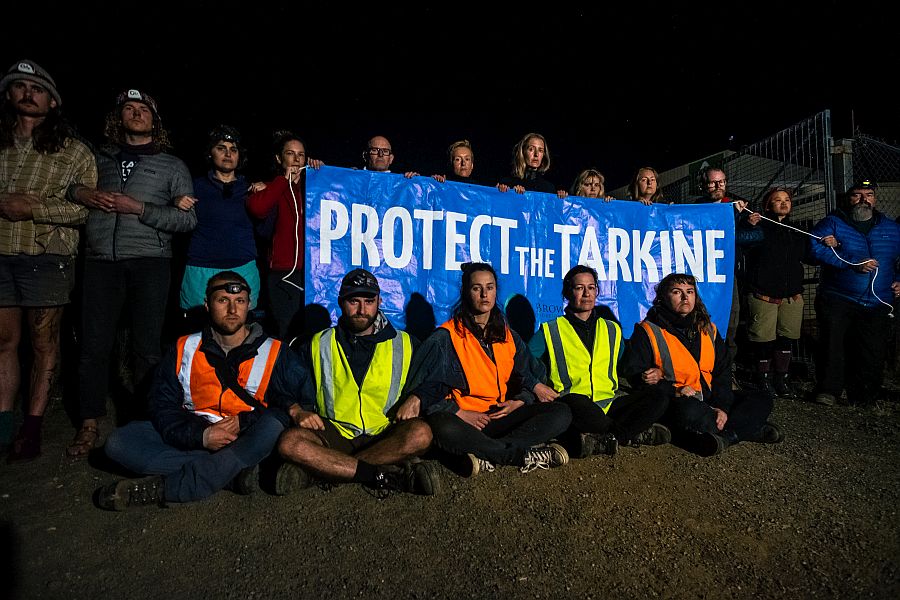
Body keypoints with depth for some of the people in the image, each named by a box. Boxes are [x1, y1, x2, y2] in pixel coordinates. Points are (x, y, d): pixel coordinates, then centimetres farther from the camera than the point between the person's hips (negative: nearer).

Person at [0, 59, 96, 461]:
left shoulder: (73, 151, 2)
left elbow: (87, 206, -6)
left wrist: (33, 209, -13)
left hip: (47, 258, -3)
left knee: (44, 344, 4)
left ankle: (32, 427, 14)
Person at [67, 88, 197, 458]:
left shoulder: (172, 165, 12)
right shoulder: (99, 159, 20)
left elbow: (188, 219, 2)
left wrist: (138, 209, -8)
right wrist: (79, 193, 0)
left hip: (149, 262, -2)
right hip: (101, 260, 2)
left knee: (148, 346, -1)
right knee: (94, 344, 2)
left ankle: (144, 421, 11)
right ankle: (89, 426, 13)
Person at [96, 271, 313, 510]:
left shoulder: (273, 353, -2)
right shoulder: (185, 350, 6)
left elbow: (304, 398, -8)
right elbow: (162, 406, 2)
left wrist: (243, 421, -17)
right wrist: (199, 435, -17)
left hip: (244, 444, -3)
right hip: (192, 437, 3)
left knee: (273, 425, -35)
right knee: (118, 442, -17)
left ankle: (163, 487, -28)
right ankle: (233, 473, -24)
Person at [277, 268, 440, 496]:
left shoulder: (403, 344, 11)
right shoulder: (318, 344, 12)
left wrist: (415, 399, -5)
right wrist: (299, 412, -6)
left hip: (386, 437, 0)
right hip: (334, 434, 1)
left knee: (420, 433, -32)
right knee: (289, 442, -28)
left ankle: (314, 469, -24)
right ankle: (385, 475, -29)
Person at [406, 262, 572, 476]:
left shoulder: (509, 337, 17)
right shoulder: (446, 337, 1)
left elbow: (528, 380, 20)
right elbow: (426, 386, -5)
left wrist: (518, 402, -1)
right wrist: (459, 413, -15)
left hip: (502, 417, 5)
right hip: (462, 419, -4)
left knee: (562, 413, -15)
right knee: (442, 428, -39)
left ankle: (487, 456, -27)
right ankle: (525, 456, -26)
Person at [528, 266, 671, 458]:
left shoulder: (612, 329, 21)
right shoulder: (551, 331, 8)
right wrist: (536, 386, -11)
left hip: (608, 404, 5)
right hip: (573, 406, -4)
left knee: (659, 399, -16)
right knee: (575, 402, -38)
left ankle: (601, 439, -27)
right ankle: (634, 434, -20)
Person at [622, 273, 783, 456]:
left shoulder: (708, 330, 13)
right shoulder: (647, 332, -5)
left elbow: (723, 371, 11)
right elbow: (634, 374, -10)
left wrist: (722, 406, -6)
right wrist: (674, 391, -21)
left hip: (708, 399, 7)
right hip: (671, 402, -6)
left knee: (762, 400, -2)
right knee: (689, 411, -38)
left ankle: (724, 436, -23)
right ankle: (755, 429, -16)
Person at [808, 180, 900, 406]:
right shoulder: (833, 223, 0)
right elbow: (815, 247, -17)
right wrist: (852, 263, -21)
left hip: (877, 305, 4)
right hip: (838, 300, -4)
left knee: (873, 354, 6)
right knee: (832, 344, -14)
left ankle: (863, 398, 19)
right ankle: (828, 391, -4)